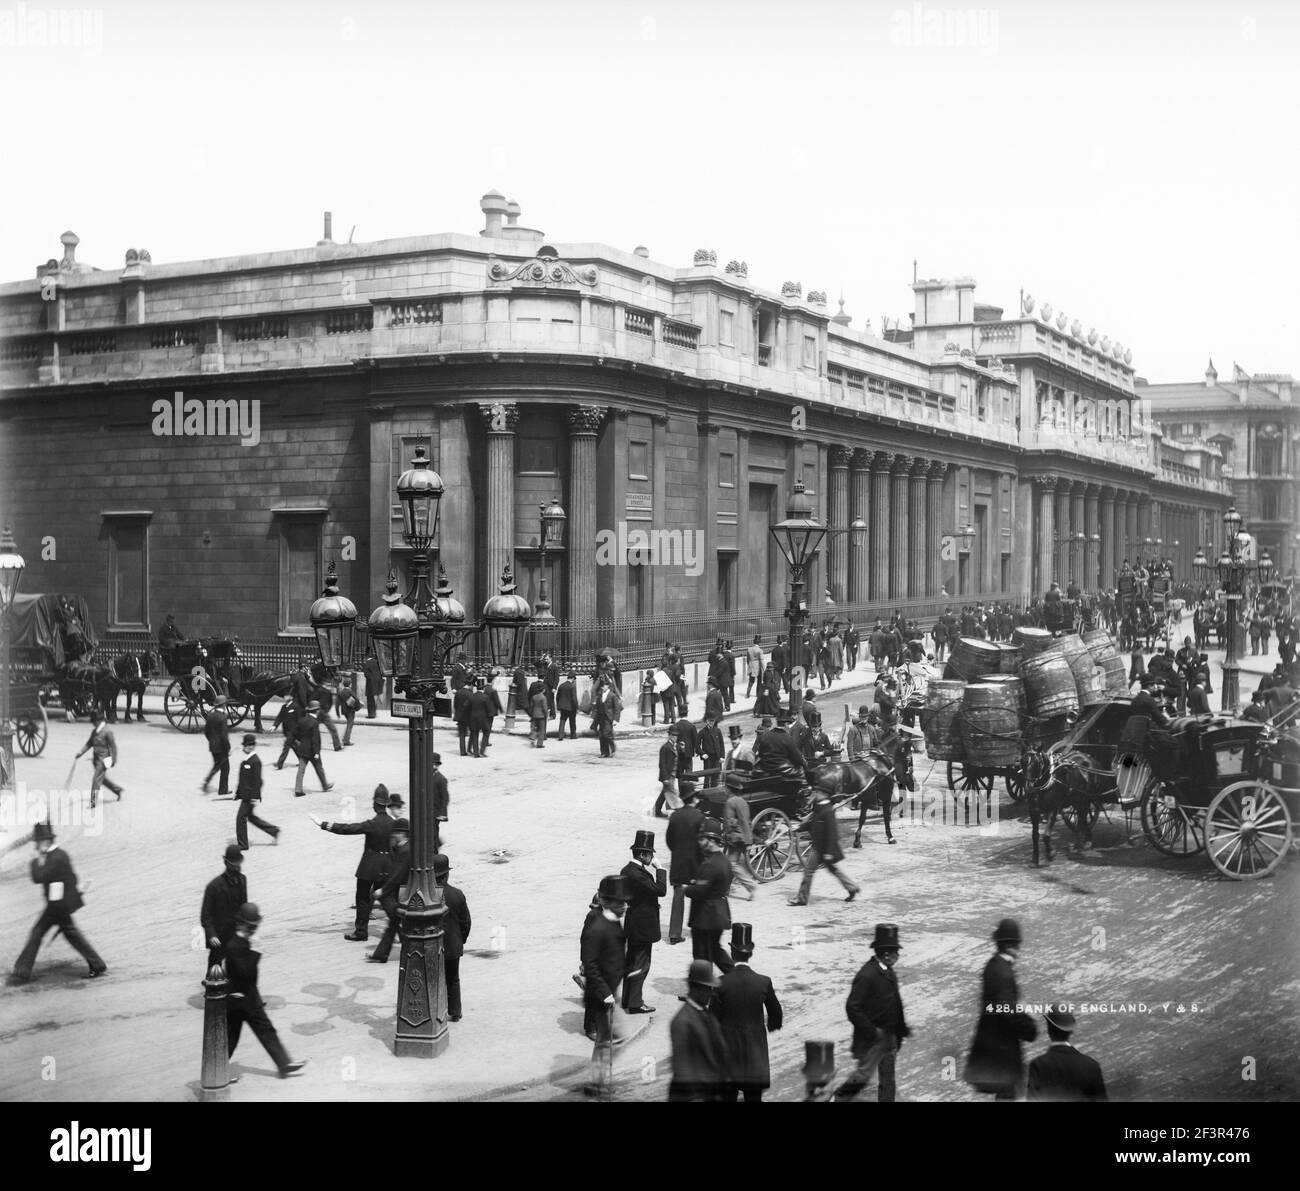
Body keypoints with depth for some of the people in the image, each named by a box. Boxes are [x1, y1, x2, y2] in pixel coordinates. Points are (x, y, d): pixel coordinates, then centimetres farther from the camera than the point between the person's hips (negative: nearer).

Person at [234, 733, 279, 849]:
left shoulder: (255, 761, -18)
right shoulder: (245, 760, 10)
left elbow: (257, 781, -19)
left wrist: (256, 797, -19)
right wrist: (237, 792, 17)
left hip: (250, 796, -9)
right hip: (245, 794, 9)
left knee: (241, 818, -3)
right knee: (251, 817, 17)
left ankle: (242, 845, 7)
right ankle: (274, 830, 27)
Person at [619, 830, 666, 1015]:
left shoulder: (627, 870, 6)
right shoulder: (637, 874, -25)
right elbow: (660, 890, -24)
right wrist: (659, 869, -18)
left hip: (632, 925, 10)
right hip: (643, 927, -10)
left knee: (632, 962, 19)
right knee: (641, 964, -1)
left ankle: (627, 999, 29)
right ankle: (635, 1003, 5)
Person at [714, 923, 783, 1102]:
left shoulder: (722, 983, -13)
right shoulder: (764, 982, -9)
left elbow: (713, 1018, -7)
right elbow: (775, 1013, 3)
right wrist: (772, 1025, 26)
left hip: (728, 1049, -1)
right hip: (756, 1050, 1)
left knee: (728, 1095, 10)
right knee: (754, 1097, 7)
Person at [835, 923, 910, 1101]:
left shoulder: (888, 972, 7)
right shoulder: (867, 974, -23)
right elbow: (852, 1007, -25)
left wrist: (902, 1026, 11)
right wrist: (872, 1031, -22)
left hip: (889, 1036, 9)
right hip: (872, 1039, -9)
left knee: (888, 1080, 15)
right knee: (863, 1075, -2)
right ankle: (838, 1098, 16)